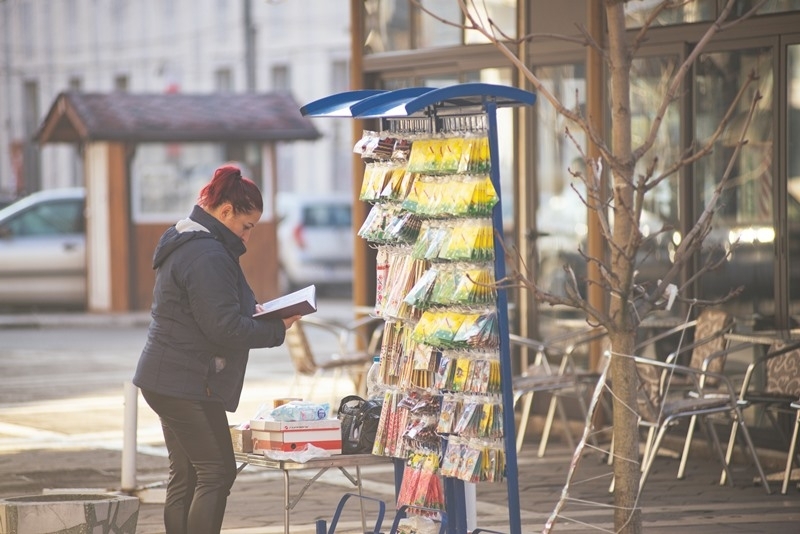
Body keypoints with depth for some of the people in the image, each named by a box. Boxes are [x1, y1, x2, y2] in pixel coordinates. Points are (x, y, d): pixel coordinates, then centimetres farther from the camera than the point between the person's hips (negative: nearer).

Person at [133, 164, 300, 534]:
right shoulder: (208, 255, -20)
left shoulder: (185, 242, 15)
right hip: (189, 383, -11)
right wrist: (276, 327, -11)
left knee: (185, 476, 12)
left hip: (166, 379, 11)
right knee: (217, 473, -5)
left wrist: (251, 310, 9)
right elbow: (225, 328, -23)